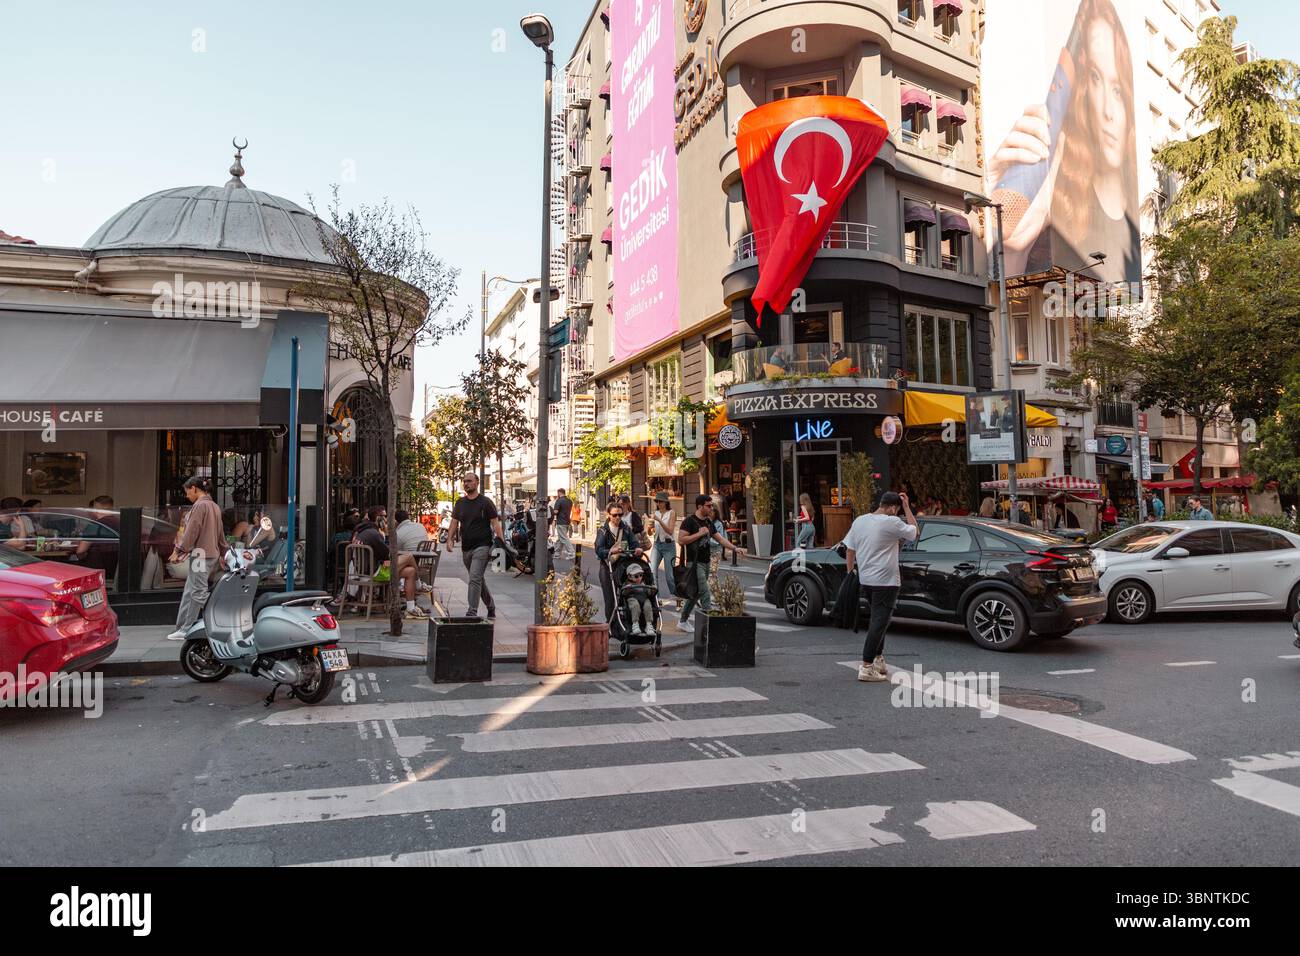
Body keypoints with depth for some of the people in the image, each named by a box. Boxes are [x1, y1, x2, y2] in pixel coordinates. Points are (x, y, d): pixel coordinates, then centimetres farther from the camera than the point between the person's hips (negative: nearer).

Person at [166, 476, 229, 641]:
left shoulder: (199, 505, -11)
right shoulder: (214, 506, 17)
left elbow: (191, 531, -14)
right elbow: (220, 533, 21)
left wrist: (179, 550, -9)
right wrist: (225, 552, 25)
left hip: (201, 555, -9)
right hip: (213, 554, 9)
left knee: (198, 593, -6)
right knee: (189, 593, 12)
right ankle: (181, 627, 14)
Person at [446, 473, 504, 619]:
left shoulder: (485, 502, -4)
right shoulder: (460, 504, 12)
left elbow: (495, 523, -6)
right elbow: (454, 523, 12)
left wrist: (502, 543, -15)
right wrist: (450, 539, -4)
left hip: (482, 546, -6)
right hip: (466, 548, 6)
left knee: (475, 579, -16)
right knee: (478, 580, 15)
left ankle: (472, 612, -17)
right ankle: (491, 607, 30)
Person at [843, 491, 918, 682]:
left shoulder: (859, 521, 5)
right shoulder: (891, 523, -15)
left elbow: (849, 550, 10)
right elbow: (914, 531, 1)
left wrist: (850, 573, 18)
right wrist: (907, 507, 4)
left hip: (864, 580, 7)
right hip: (885, 581, -7)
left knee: (878, 619, 21)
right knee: (879, 622, -4)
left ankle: (878, 660, 27)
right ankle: (866, 667, -7)